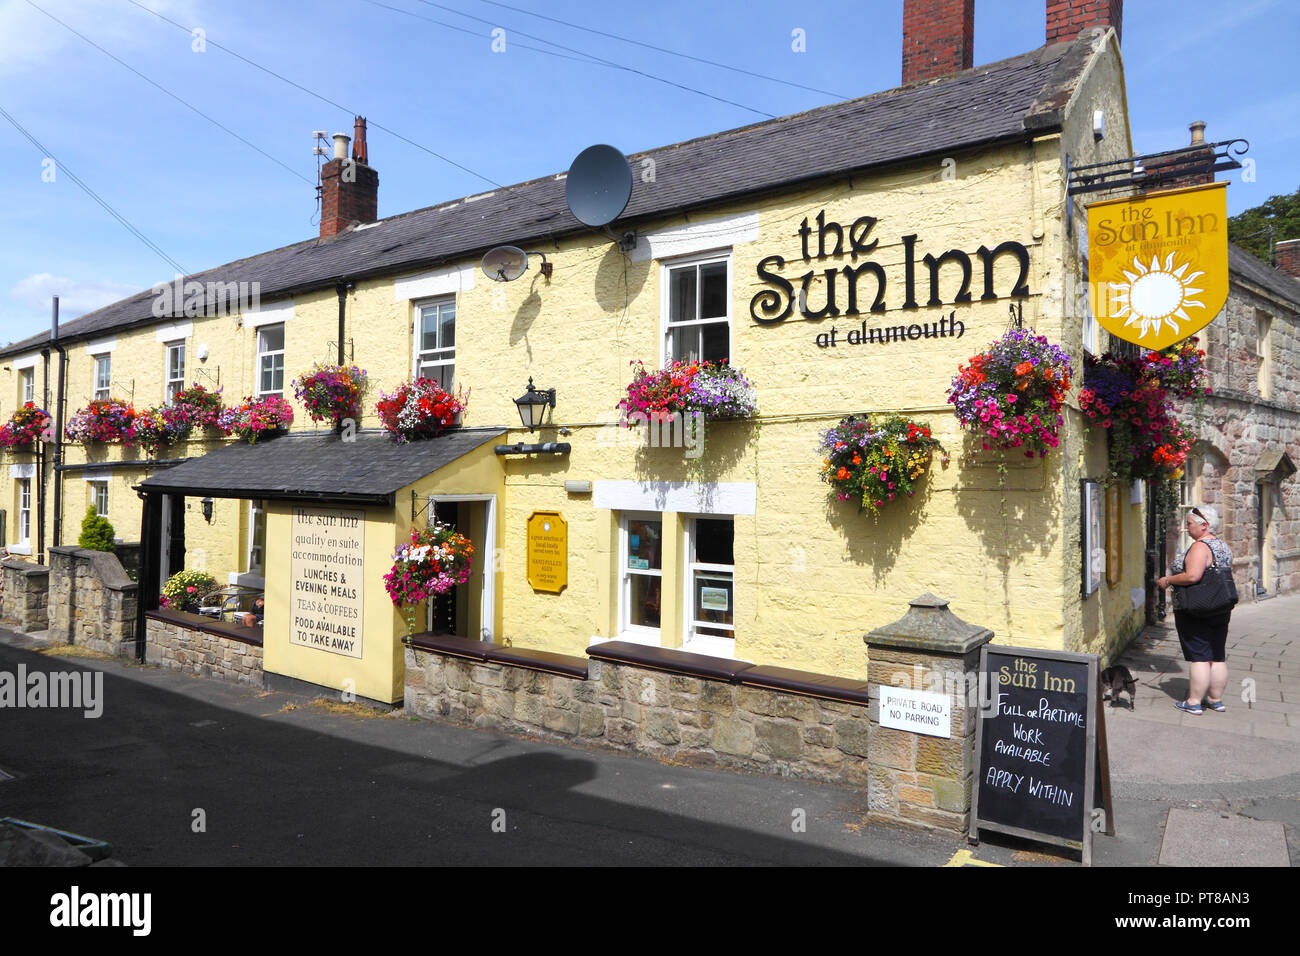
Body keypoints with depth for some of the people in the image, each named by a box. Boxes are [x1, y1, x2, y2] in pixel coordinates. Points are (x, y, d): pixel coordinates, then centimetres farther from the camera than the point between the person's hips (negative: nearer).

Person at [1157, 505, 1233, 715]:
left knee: (1198, 657, -5)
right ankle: (1216, 699, 22)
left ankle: (1193, 703, 1)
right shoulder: (1223, 547, 13)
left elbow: (1192, 576, -29)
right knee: (1218, 657, 13)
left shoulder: (1200, 547, -17)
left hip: (1194, 612, -9)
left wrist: (1168, 581, -15)